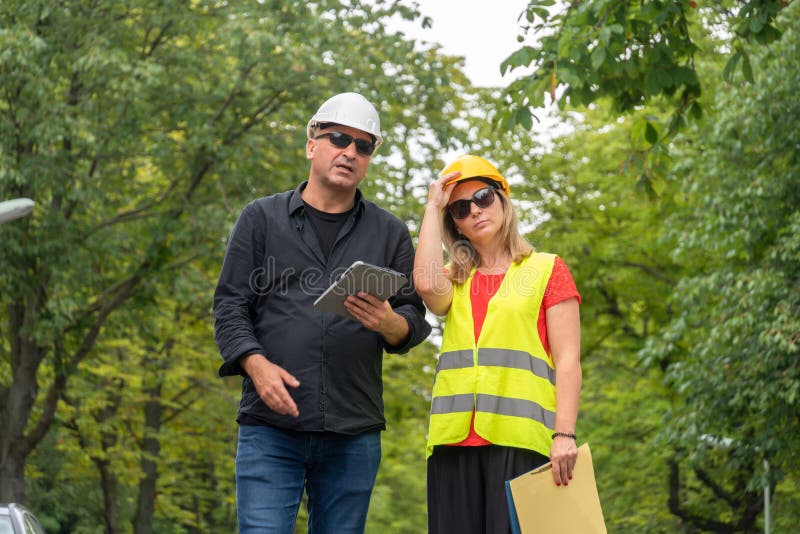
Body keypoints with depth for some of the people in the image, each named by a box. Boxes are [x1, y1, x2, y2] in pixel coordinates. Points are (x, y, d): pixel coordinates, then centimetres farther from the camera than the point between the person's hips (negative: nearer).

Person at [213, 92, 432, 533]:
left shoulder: (389, 233, 15)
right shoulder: (261, 219, 10)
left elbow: (414, 319, 10)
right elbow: (230, 307, 5)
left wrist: (388, 323, -14)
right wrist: (257, 364, -14)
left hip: (354, 433, 2)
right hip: (271, 427, -2)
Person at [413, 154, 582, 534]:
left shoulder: (546, 270, 11)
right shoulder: (454, 282, 22)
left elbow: (568, 361, 3)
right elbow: (426, 284, -4)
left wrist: (564, 435, -10)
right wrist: (433, 207, 8)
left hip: (518, 439, -3)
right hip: (455, 441, 4)